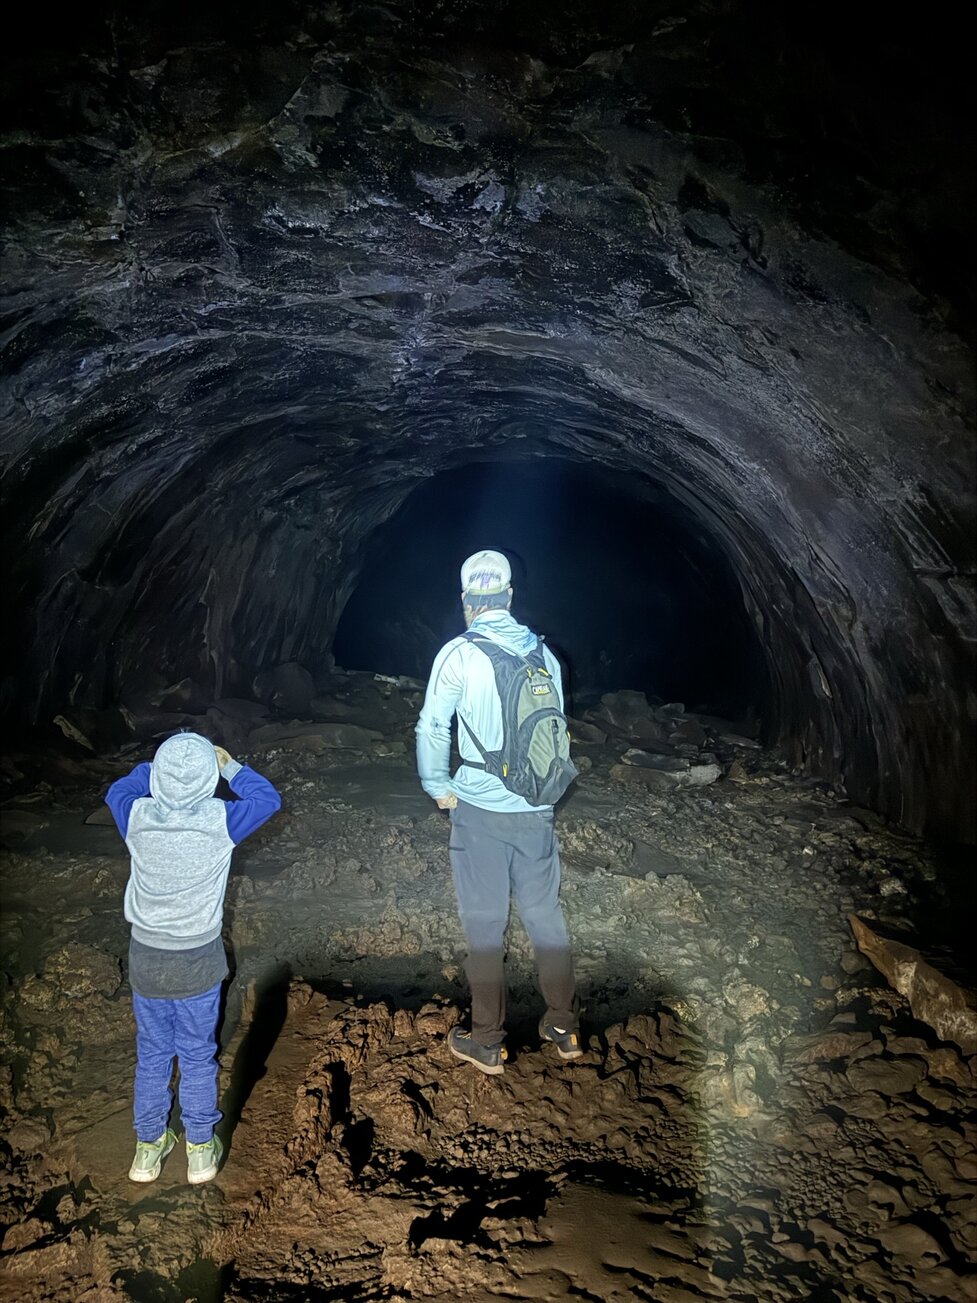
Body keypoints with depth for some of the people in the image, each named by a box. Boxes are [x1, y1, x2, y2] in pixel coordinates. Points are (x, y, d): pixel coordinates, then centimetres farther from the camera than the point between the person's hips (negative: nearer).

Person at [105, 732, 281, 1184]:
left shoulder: (137, 818, -17)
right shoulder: (220, 821, -21)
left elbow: (118, 790, 8)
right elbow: (267, 798, -1)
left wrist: (162, 767, 8)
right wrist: (229, 765, 6)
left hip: (146, 959, 2)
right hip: (198, 961, -2)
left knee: (152, 1053, 21)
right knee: (198, 1055, 17)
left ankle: (148, 1147, 36)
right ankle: (201, 1150, 31)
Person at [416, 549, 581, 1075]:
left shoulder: (459, 653, -10)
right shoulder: (542, 652, 3)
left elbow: (432, 727, -7)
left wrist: (438, 787, 8)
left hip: (479, 809, -4)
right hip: (537, 808, 4)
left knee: (485, 923, 8)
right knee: (545, 915, 17)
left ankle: (488, 1043, 20)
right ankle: (564, 1028, 29)